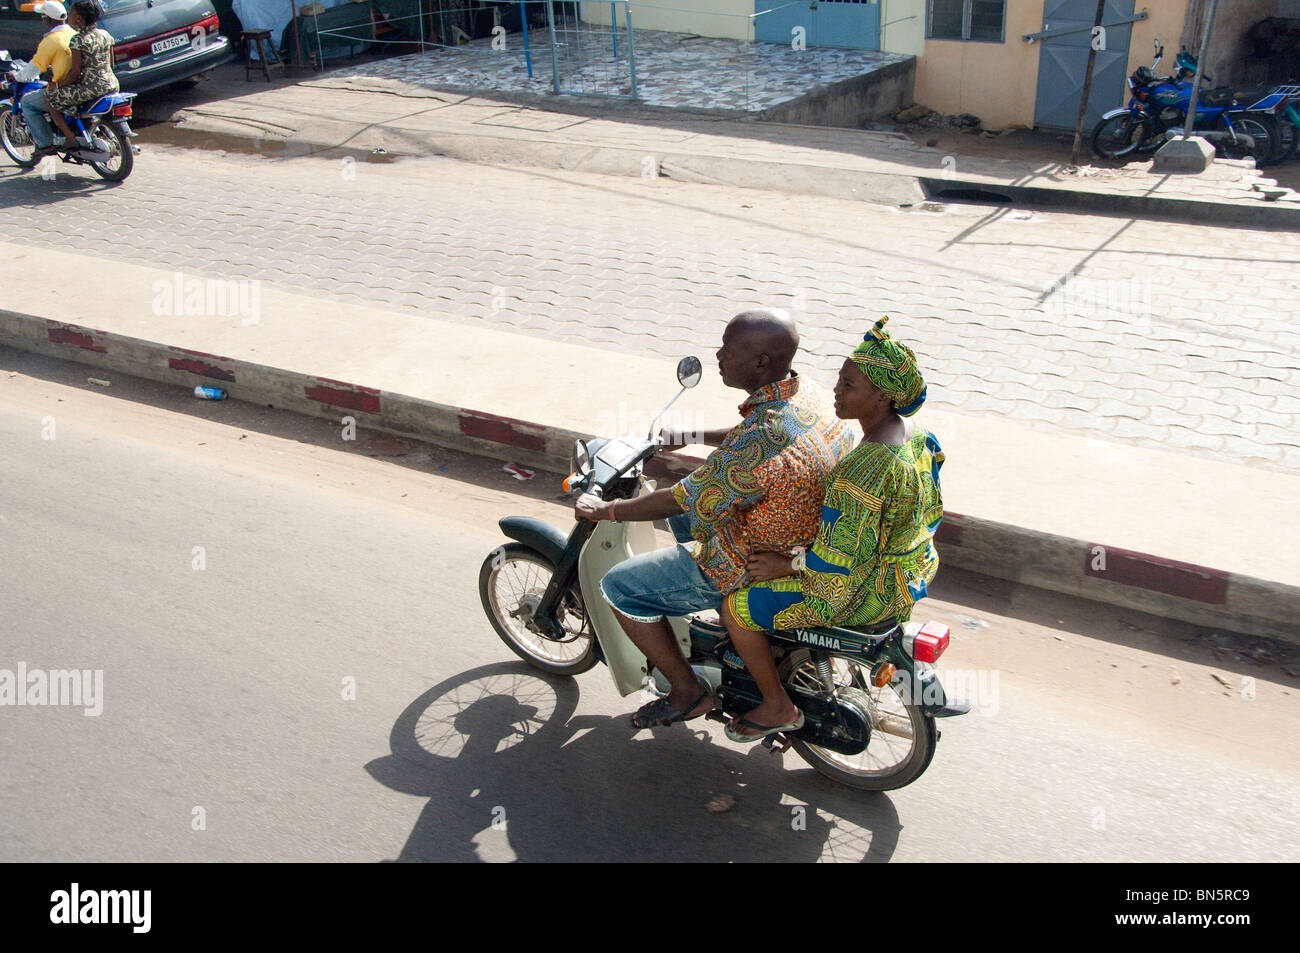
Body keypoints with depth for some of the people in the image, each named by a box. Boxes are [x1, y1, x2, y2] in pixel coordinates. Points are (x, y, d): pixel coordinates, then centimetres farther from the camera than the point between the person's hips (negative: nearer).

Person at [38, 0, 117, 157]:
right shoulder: (106, 35, 7)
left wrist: (57, 85, 1)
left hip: (92, 88, -8)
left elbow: (75, 72, -14)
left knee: (50, 96, 5)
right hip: (112, 84, 8)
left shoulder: (78, 41, -14)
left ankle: (70, 139, 0)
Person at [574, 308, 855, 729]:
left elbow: (681, 499, -24)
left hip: (755, 565, -9)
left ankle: (688, 693, 12)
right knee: (682, 511, 29)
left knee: (619, 587, 0)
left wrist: (607, 511, -10)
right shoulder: (812, 394, -7)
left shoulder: (758, 442, -35)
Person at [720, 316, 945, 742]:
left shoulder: (863, 470, -33)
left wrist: (787, 565, -16)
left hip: (867, 591, -10)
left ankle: (779, 707, 15)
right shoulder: (917, 436, -3)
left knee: (735, 607, -3)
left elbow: (841, 567, -31)